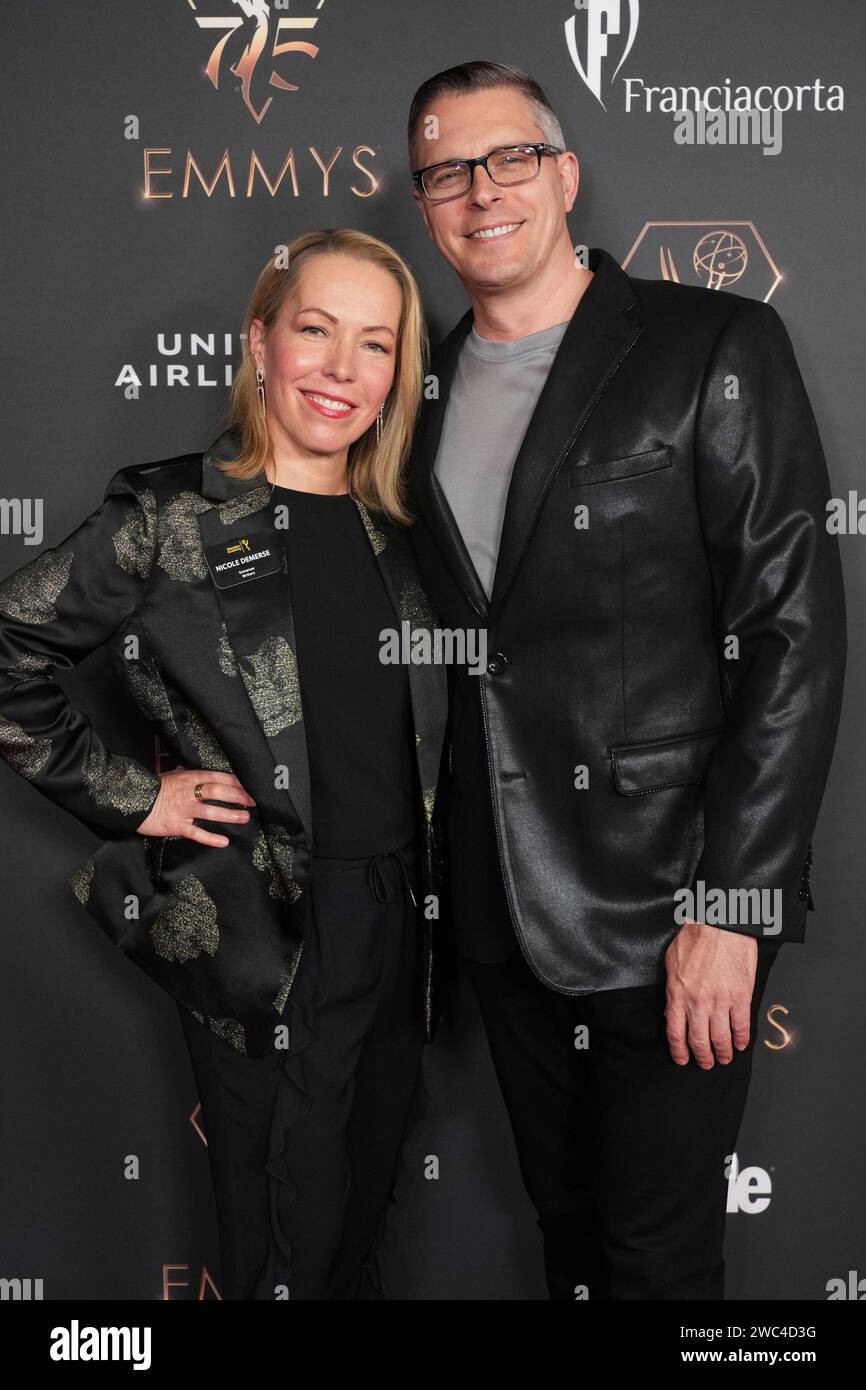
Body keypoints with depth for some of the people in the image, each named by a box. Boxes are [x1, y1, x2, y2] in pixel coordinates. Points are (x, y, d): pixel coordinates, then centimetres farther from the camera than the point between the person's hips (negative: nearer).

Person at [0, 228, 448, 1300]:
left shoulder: (391, 531, 7)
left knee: (364, 1216, 22)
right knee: (286, 1248, 9)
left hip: (397, 919, 6)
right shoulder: (171, 520, -10)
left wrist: (424, 892, 9)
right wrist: (128, 798, -10)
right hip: (263, 934, -5)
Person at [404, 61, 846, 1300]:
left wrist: (728, 908, -16)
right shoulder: (428, 388, 10)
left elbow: (795, 636, -12)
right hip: (504, 912, 5)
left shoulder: (714, 348, -7)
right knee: (567, 1229, 19)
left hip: (668, 908, -5)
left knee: (655, 1255, 7)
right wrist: (441, 864, 7)